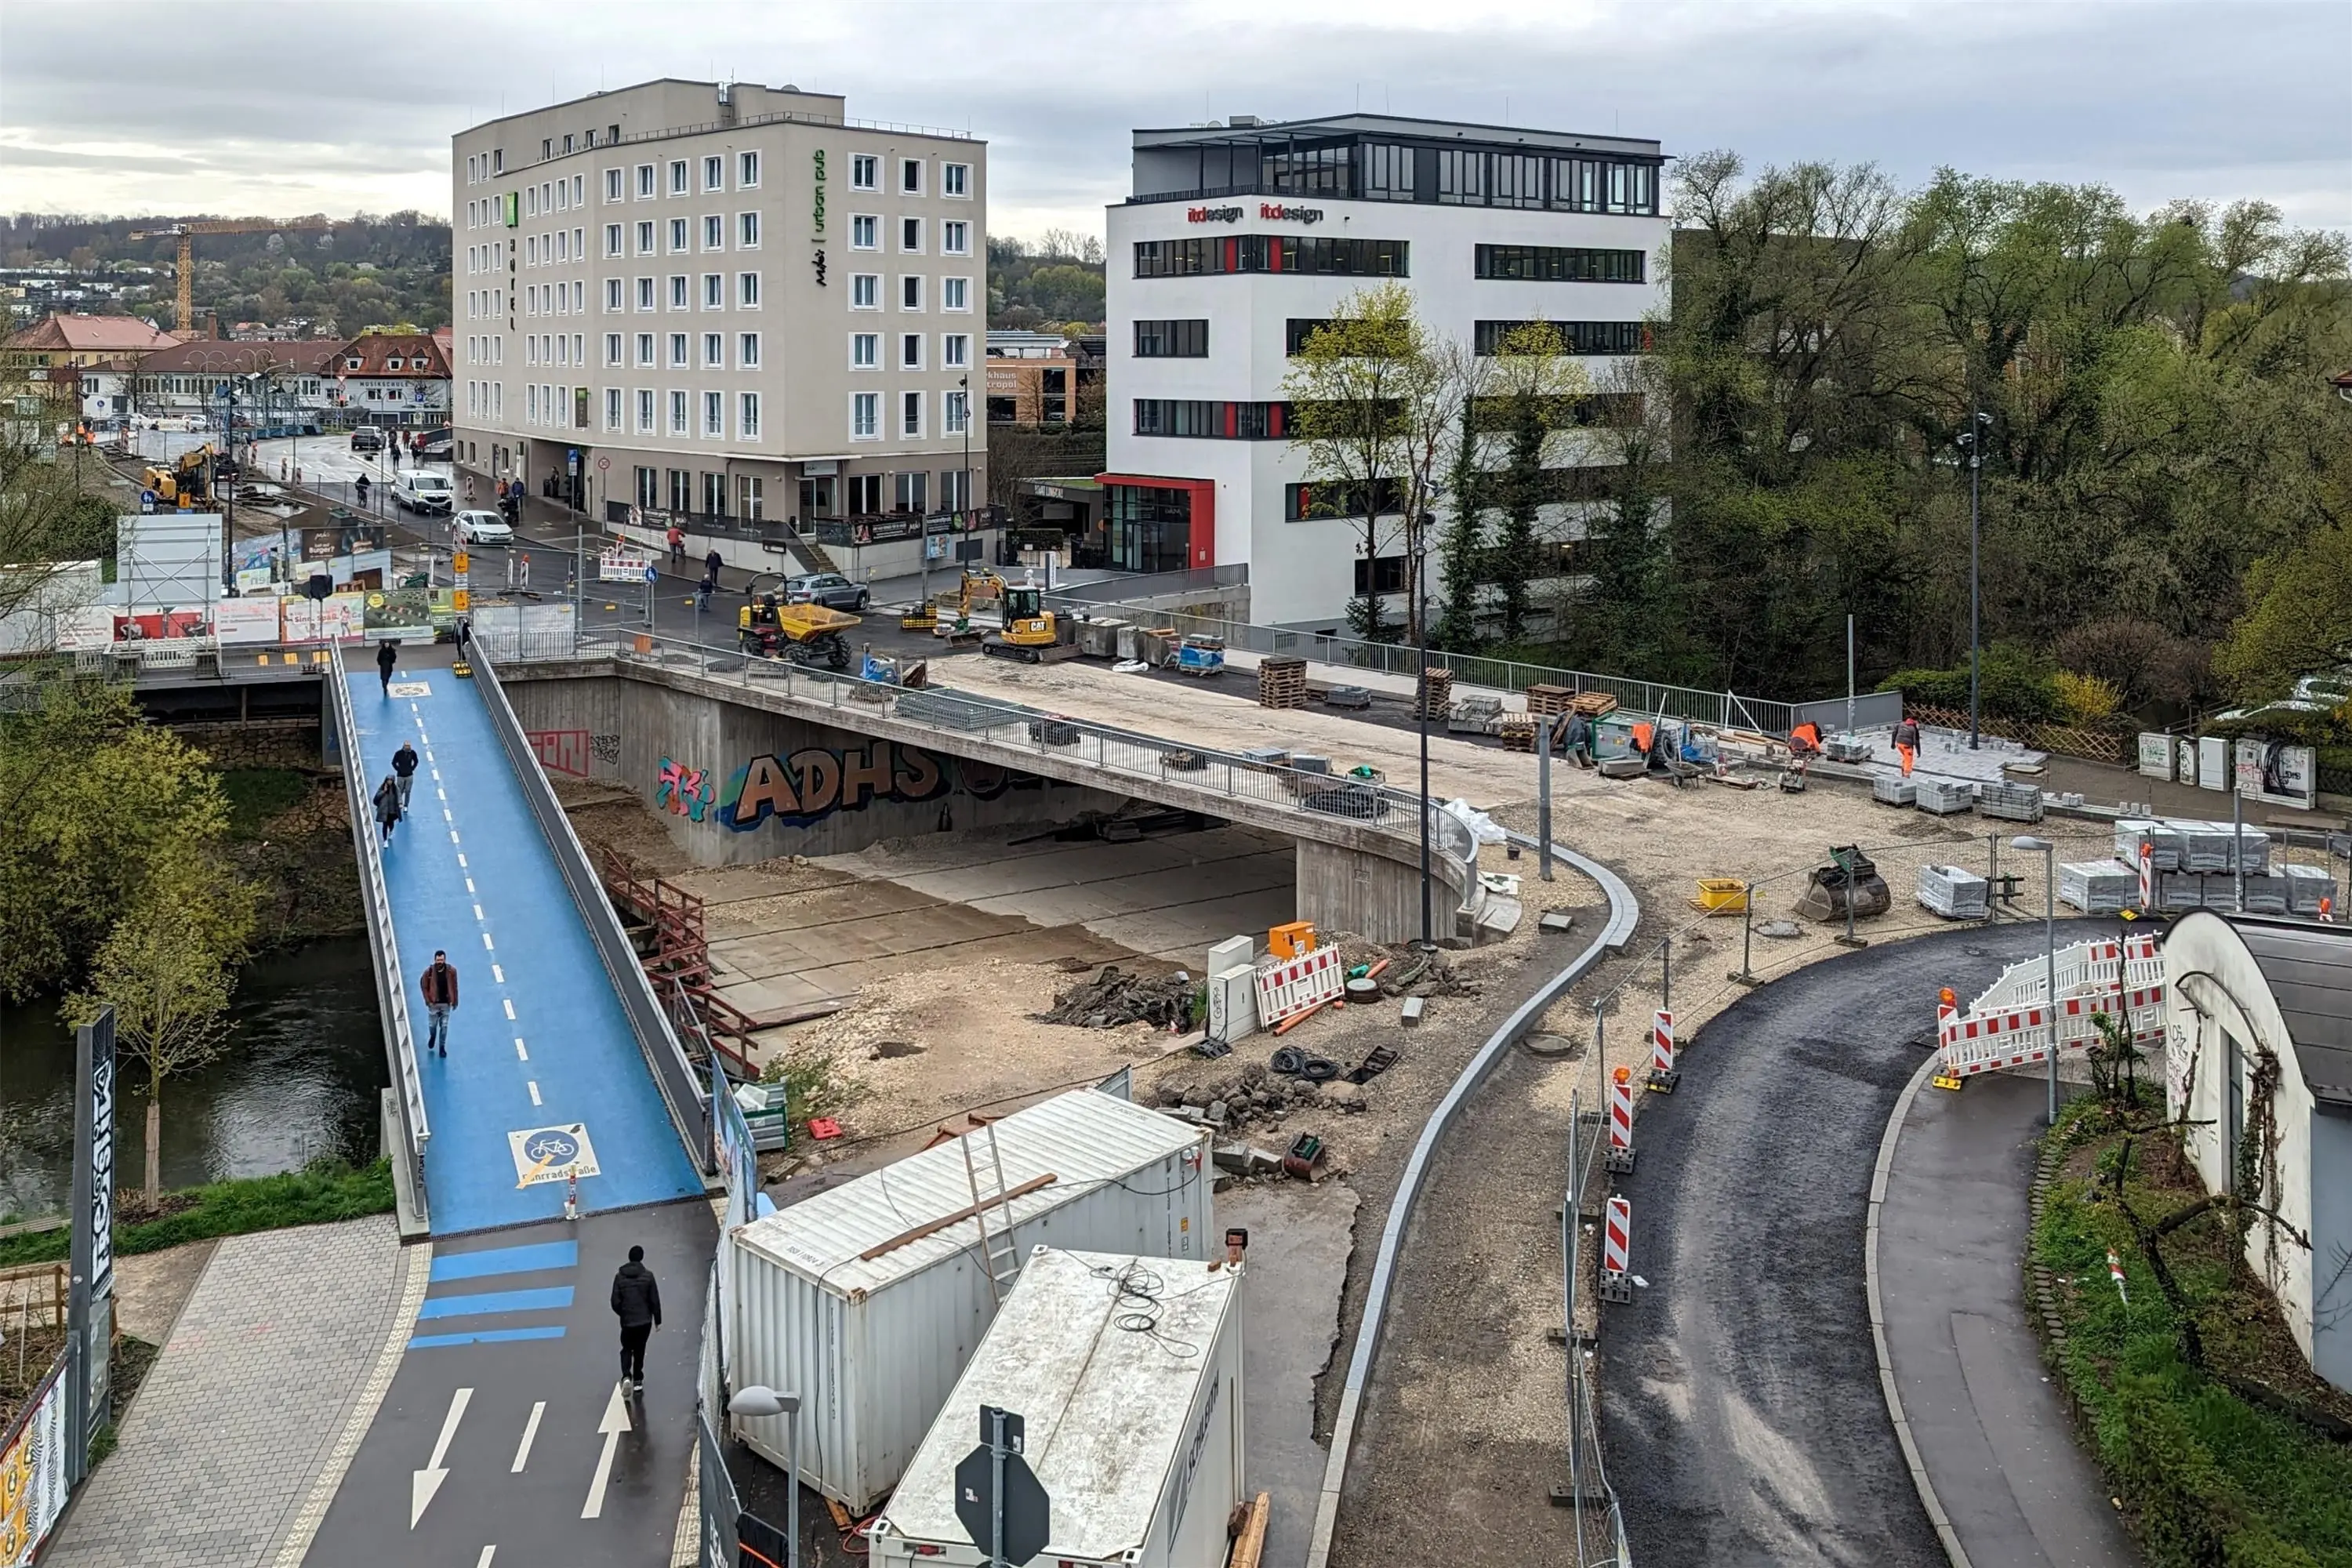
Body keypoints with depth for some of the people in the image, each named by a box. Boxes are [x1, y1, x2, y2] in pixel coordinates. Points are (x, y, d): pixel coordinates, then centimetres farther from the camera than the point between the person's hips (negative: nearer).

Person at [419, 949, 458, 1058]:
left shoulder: (451, 971, -12)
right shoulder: (429, 971, -16)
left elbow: (454, 987, -3)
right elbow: (423, 986, -6)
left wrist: (455, 1001, 0)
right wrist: (428, 1001, -11)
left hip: (446, 1003, 0)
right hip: (434, 1003, 0)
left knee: (444, 1026, 6)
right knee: (433, 1024, 16)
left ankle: (442, 1047, 21)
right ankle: (432, 1037, 49)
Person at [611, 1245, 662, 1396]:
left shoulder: (620, 1277, -7)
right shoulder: (648, 1276, -9)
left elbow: (615, 1302, -5)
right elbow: (655, 1300, -7)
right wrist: (657, 1320, 5)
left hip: (627, 1321, 0)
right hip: (644, 1321, 0)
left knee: (627, 1349, 17)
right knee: (639, 1350, 16)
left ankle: (626, 1376, -7)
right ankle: (637, 1382, 21)